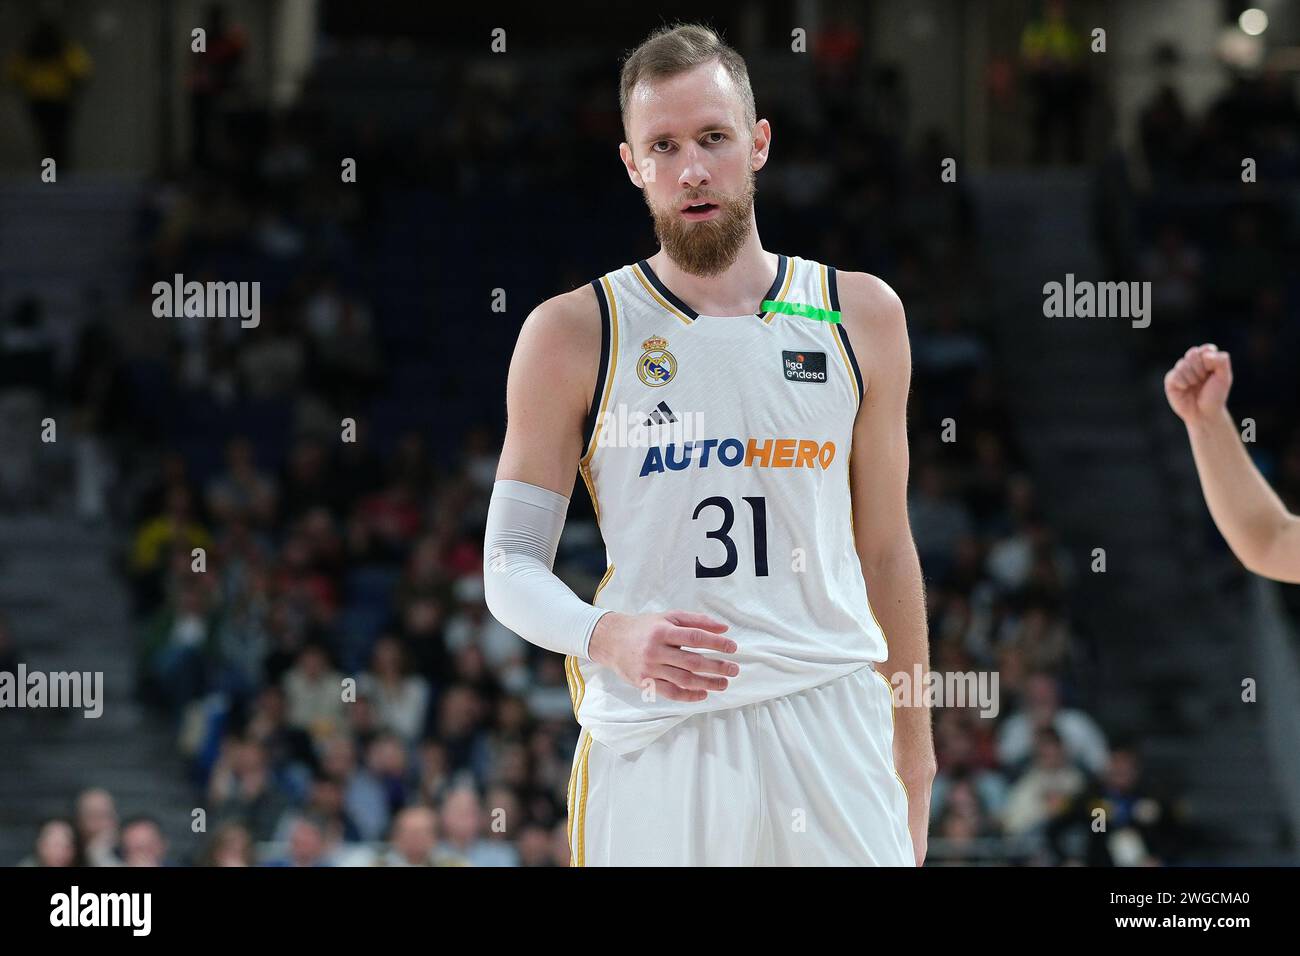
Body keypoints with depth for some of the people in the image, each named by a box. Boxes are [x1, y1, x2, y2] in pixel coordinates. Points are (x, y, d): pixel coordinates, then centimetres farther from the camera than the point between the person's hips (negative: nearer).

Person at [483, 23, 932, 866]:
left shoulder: (861, 316, 9)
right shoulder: (571, 337, 2)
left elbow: (886, 547, 15)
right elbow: (511, 566, 2)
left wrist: (914, 749, 14)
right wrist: (607, 637, -19)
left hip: (831, 726, 2)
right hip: (650, 735, -2)